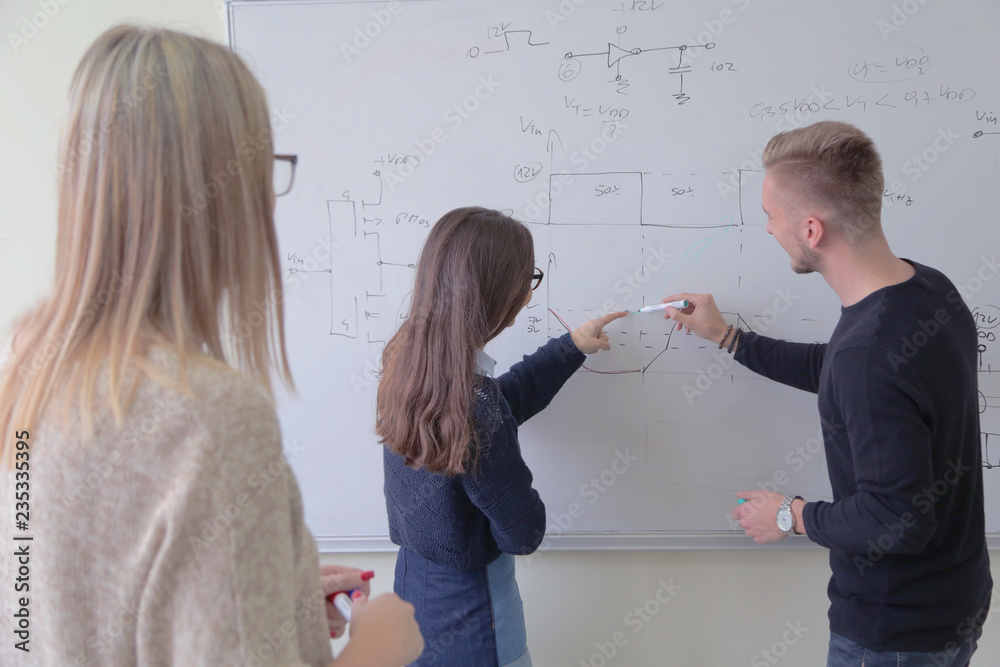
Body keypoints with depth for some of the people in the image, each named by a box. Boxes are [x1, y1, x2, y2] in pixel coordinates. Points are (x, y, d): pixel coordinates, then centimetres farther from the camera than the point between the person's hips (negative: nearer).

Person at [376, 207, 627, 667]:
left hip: (412, 581, 8)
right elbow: (524, 533, -21)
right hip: (466, 609, -8)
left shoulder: (406, 360, -8)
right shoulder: (473, 399, -32)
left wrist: (571, 347, 15)